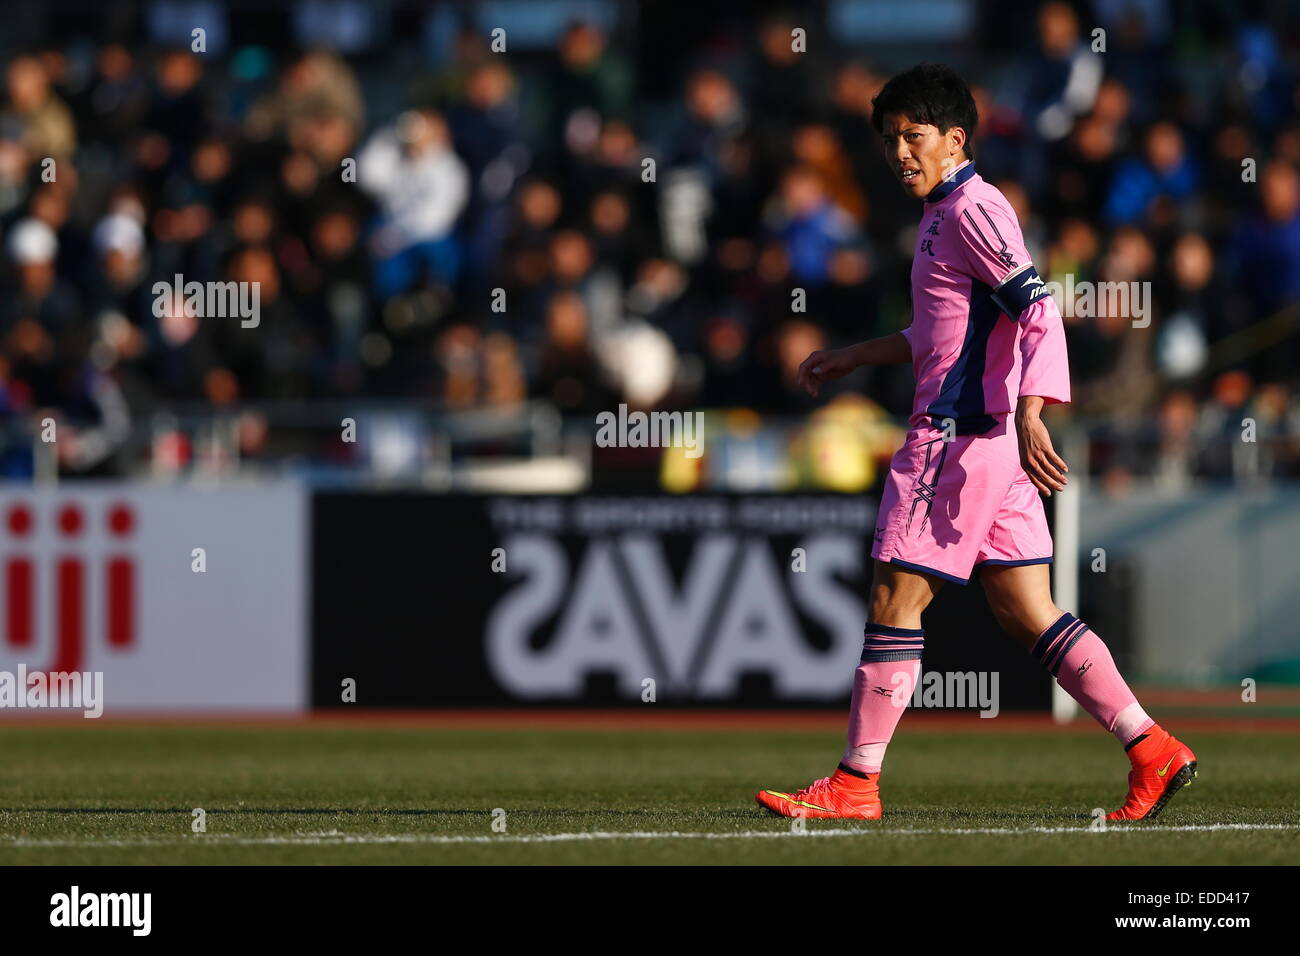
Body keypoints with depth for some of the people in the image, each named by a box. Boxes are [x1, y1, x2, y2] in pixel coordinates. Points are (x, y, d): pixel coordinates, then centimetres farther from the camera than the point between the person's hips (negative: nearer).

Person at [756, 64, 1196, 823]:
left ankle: (856, 784, 1)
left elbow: (1040, 311, -22)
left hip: (959, 438, -10)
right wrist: (855, 357, 37)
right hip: (987, 440, 10)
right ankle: (1153, 751, 4)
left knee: (895, 602, -4)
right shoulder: (945, 215, 19)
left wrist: (1030, 414, -32)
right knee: (1027, 614, 7)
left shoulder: (974, 212, -11)